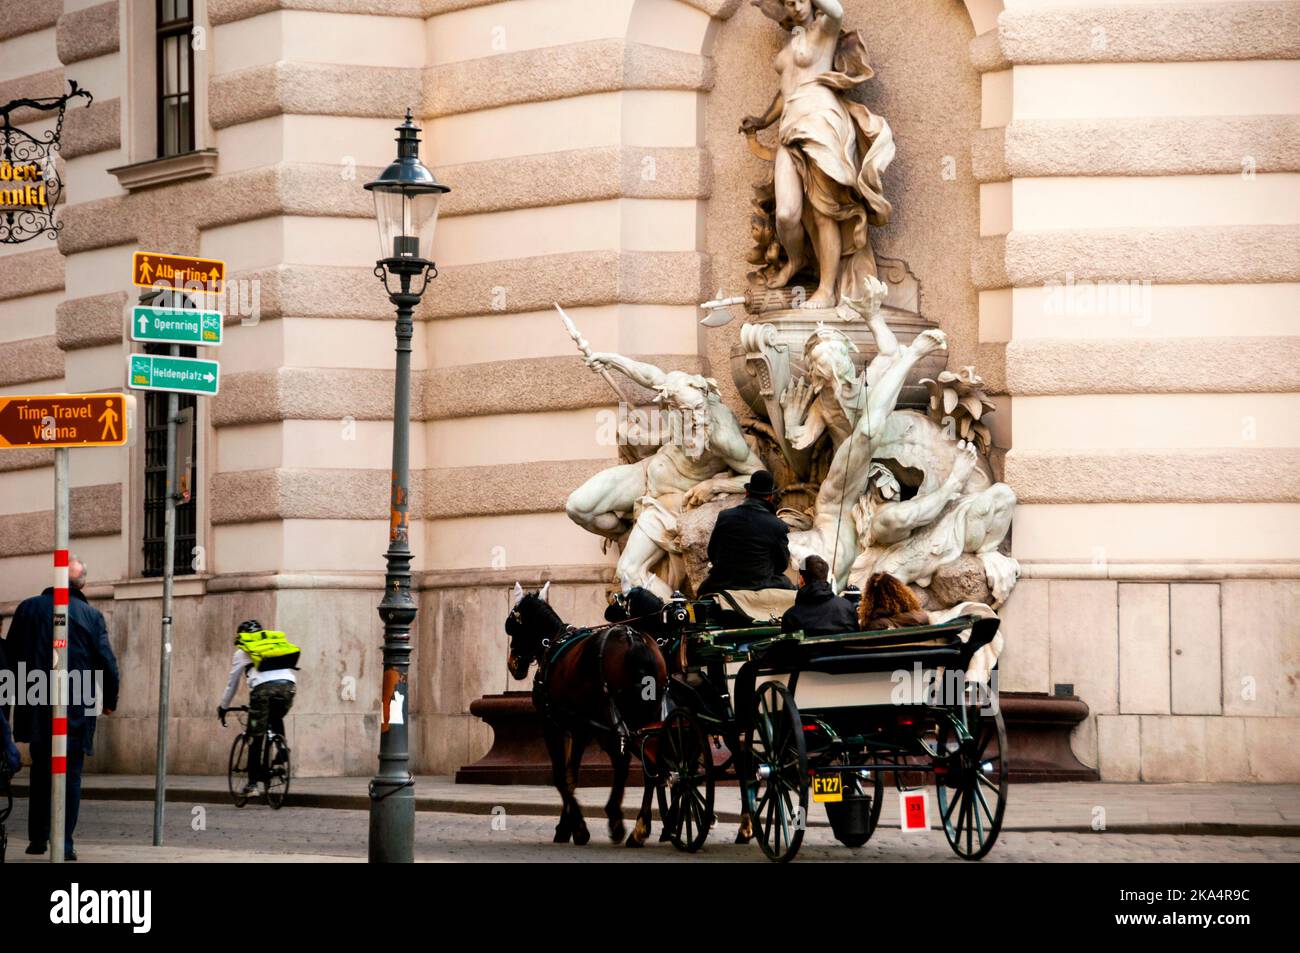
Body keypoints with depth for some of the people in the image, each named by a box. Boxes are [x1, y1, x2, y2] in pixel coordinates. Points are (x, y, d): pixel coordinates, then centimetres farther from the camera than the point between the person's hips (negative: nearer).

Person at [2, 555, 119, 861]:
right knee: (70, 776, 3)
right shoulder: (91, 616, -5)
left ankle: (37, 838, 15)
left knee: (40, 771, 16)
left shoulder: (28, 608, 0)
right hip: (77, 709, -2)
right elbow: (107, 662, -5)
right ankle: (63, 843, -2)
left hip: (36, 709, 2)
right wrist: (109, 700, 10)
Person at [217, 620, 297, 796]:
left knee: (255, 737, 7)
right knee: (277, 720, 33)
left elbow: (232, 684, 32)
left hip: (263, 688, -3)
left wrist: (223, 707, 46)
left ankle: (253, 782, 4)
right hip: (287, 684, 3)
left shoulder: (241, 653, 25)